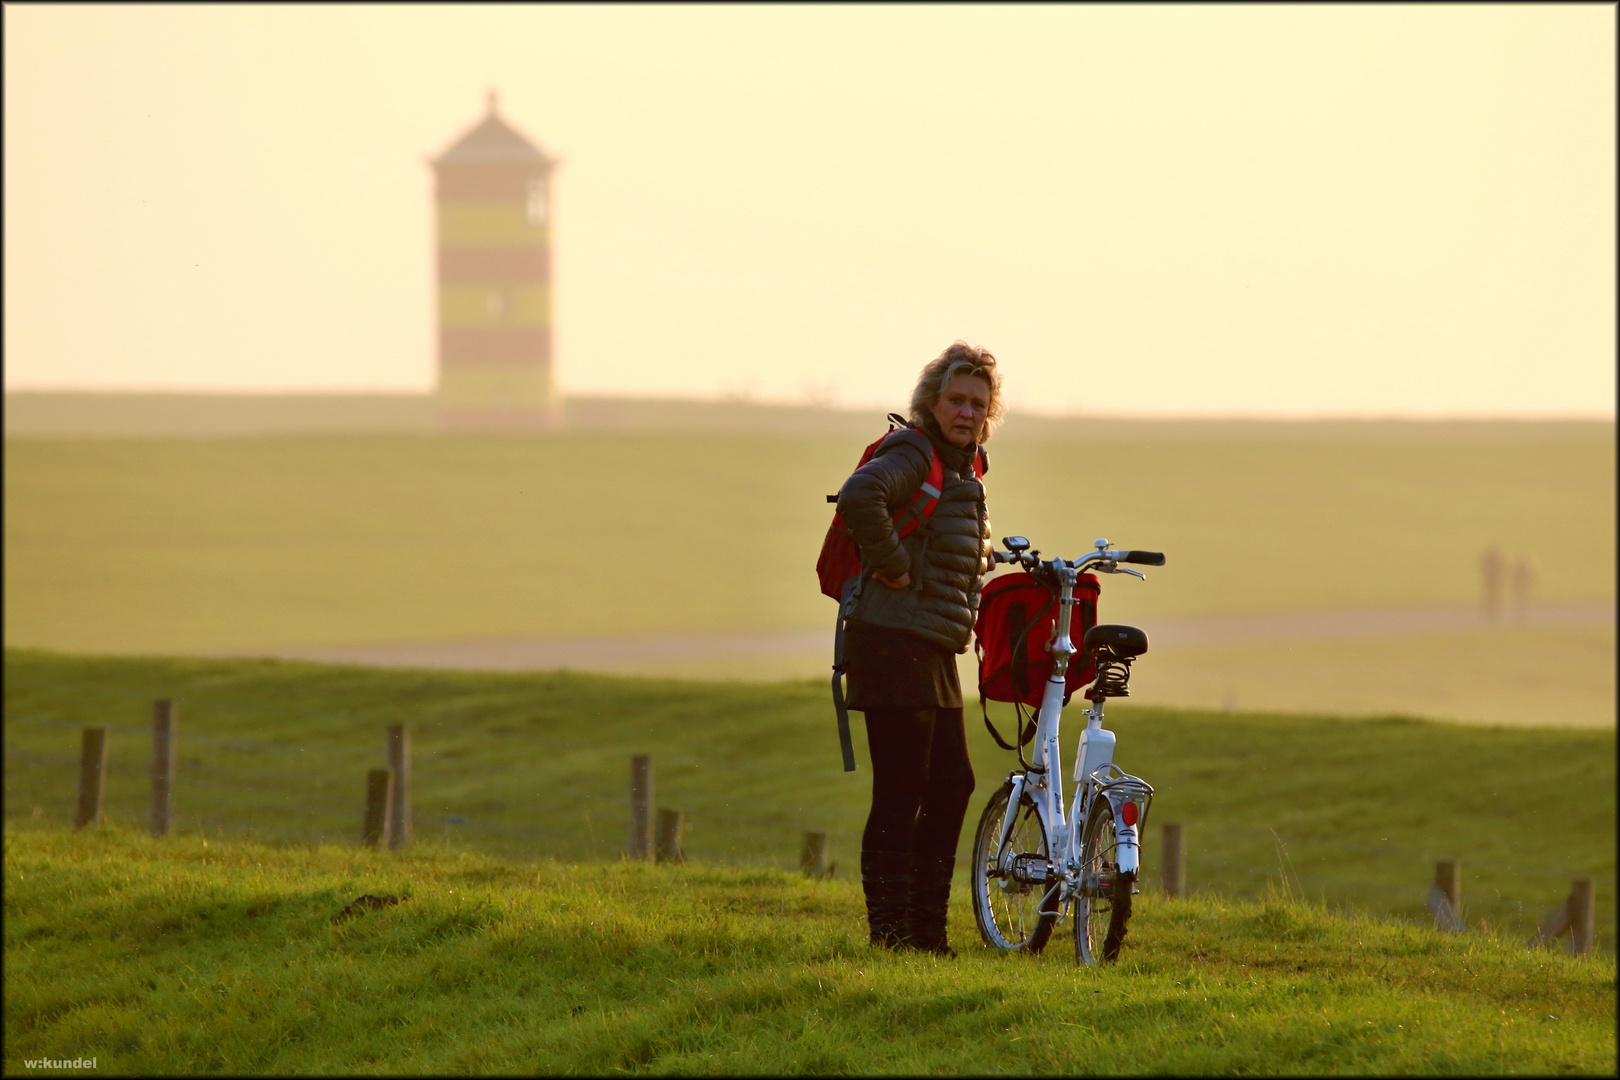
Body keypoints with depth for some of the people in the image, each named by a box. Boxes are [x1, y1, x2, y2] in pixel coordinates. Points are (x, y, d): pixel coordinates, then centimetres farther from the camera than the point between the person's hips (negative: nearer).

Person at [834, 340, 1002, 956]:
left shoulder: (961, 467, 17)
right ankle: (890, 934, -5)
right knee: (899, 796, -8)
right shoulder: (913, 455, -13)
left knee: (951, 785, 12)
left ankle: (928, 930, 20)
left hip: (933, 651, 10)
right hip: (894, 644, -10)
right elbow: (860, 497, -34)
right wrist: (893, 565, -25)